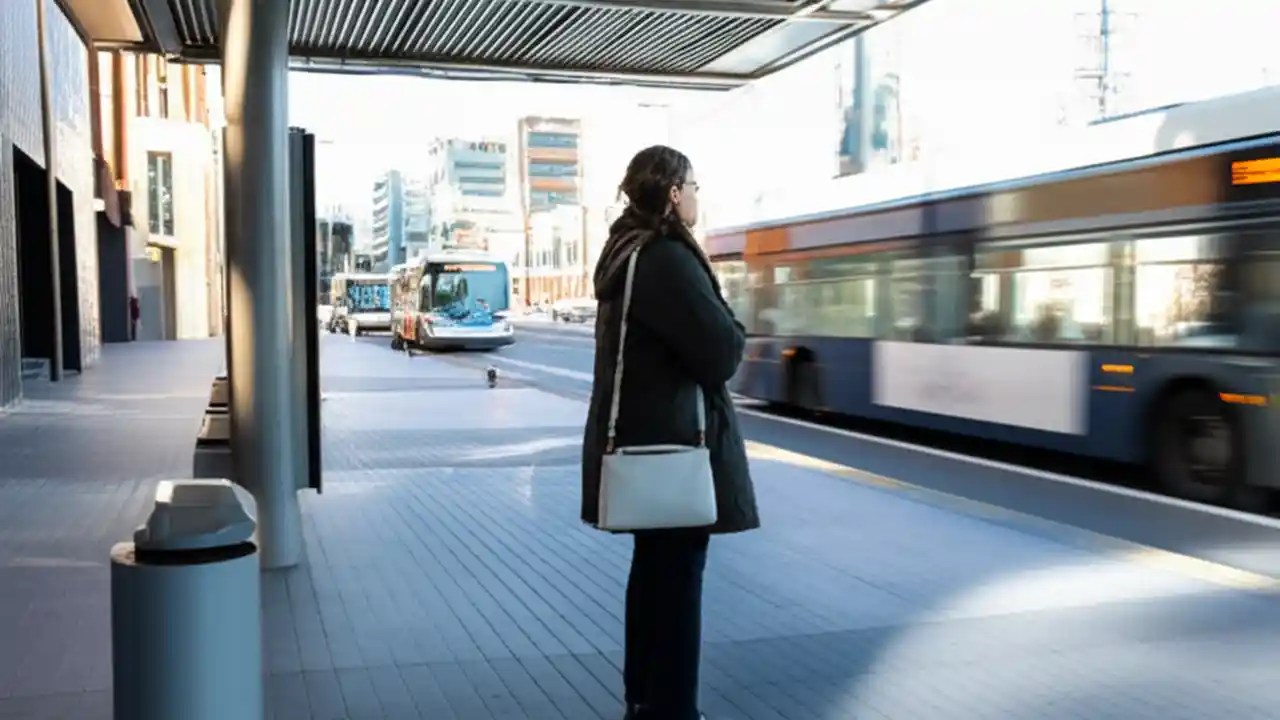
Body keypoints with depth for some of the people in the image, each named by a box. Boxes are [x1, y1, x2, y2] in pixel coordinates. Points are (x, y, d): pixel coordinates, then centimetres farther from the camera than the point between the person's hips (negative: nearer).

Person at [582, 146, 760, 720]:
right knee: (677, 572, -1)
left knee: (653, 565, 18)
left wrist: (717, 328, 7)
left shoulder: (628, 251, 12)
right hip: (676, 437, -10)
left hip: (644, 432, 10)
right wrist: (733, 327, 0)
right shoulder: (669, 258, -18)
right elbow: (722, 351, -20)